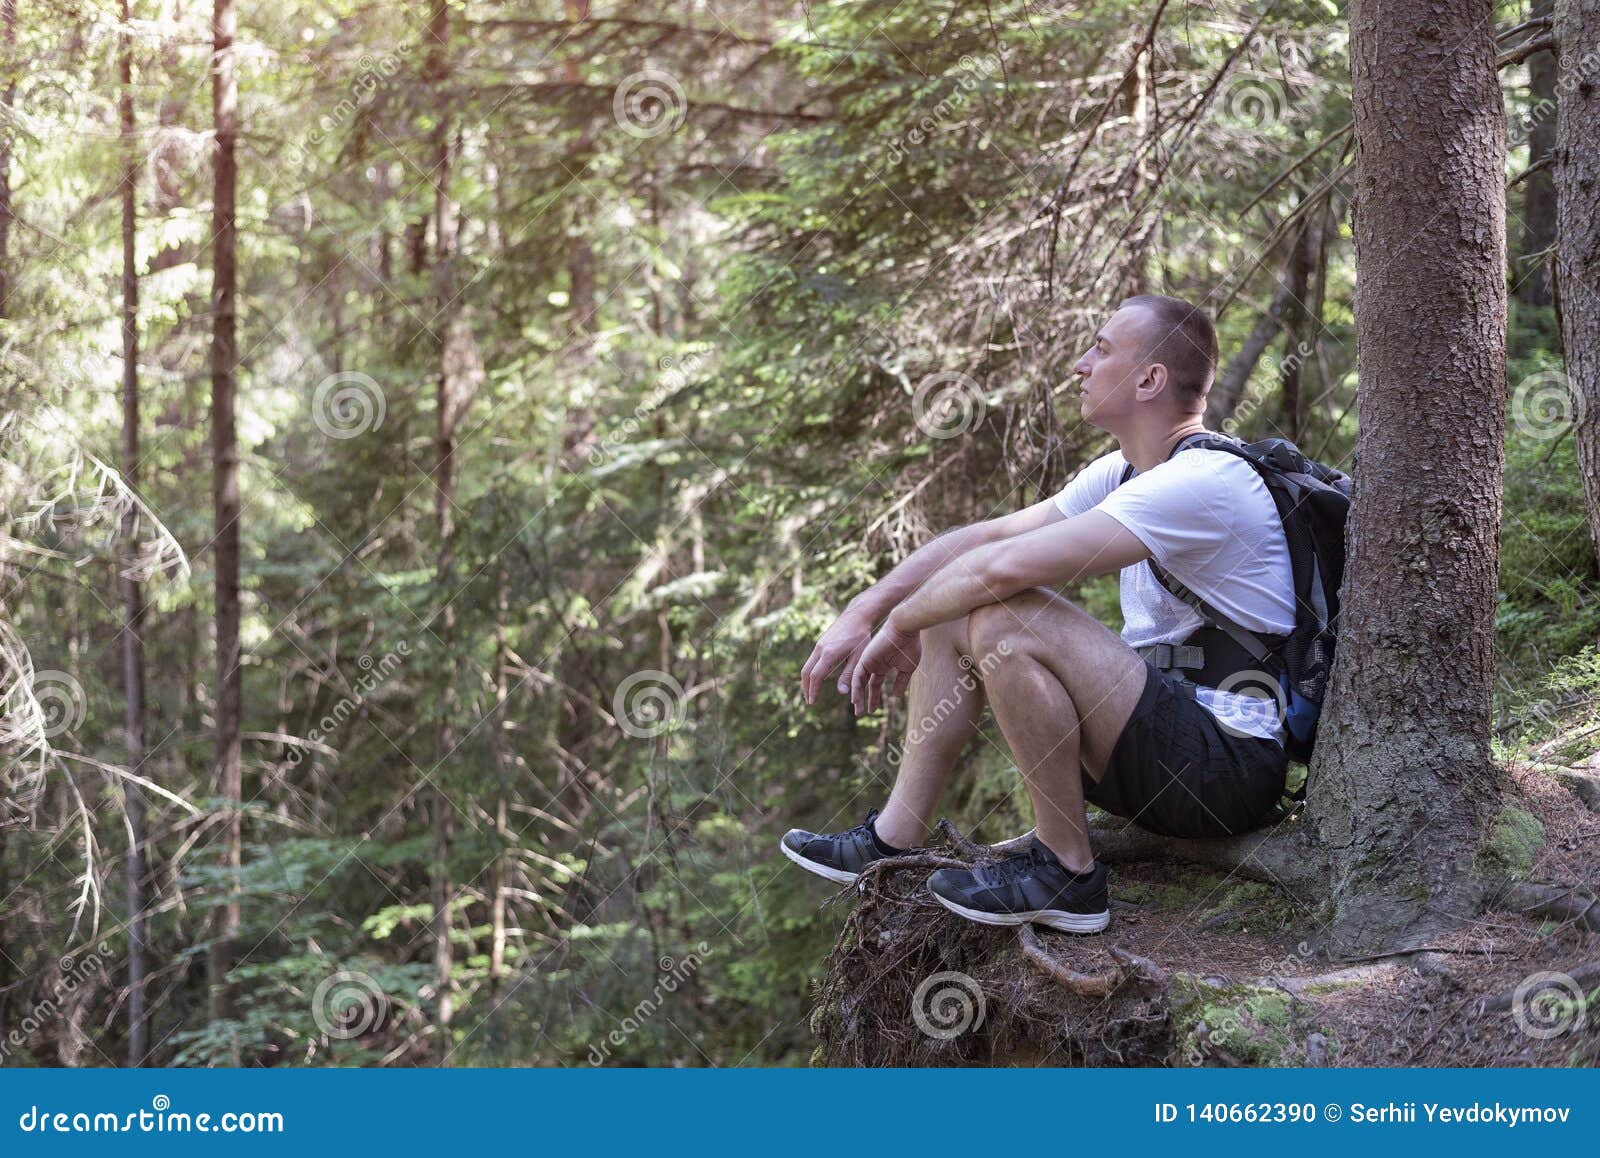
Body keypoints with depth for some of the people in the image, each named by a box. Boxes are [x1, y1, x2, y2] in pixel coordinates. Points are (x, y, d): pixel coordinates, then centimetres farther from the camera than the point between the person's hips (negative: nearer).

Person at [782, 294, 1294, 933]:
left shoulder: (1204, 481, -21)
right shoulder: (1123, 472, 11)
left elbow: (1007, 566, -26)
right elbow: (986, 537, 11)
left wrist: (898, 624, -11)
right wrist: (865, 610, 1)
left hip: (1230, 769, -10)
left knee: (1003, 620, -27)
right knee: (951, 618, 11)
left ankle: (1066, 872, -16)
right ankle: (892, 841, 11)